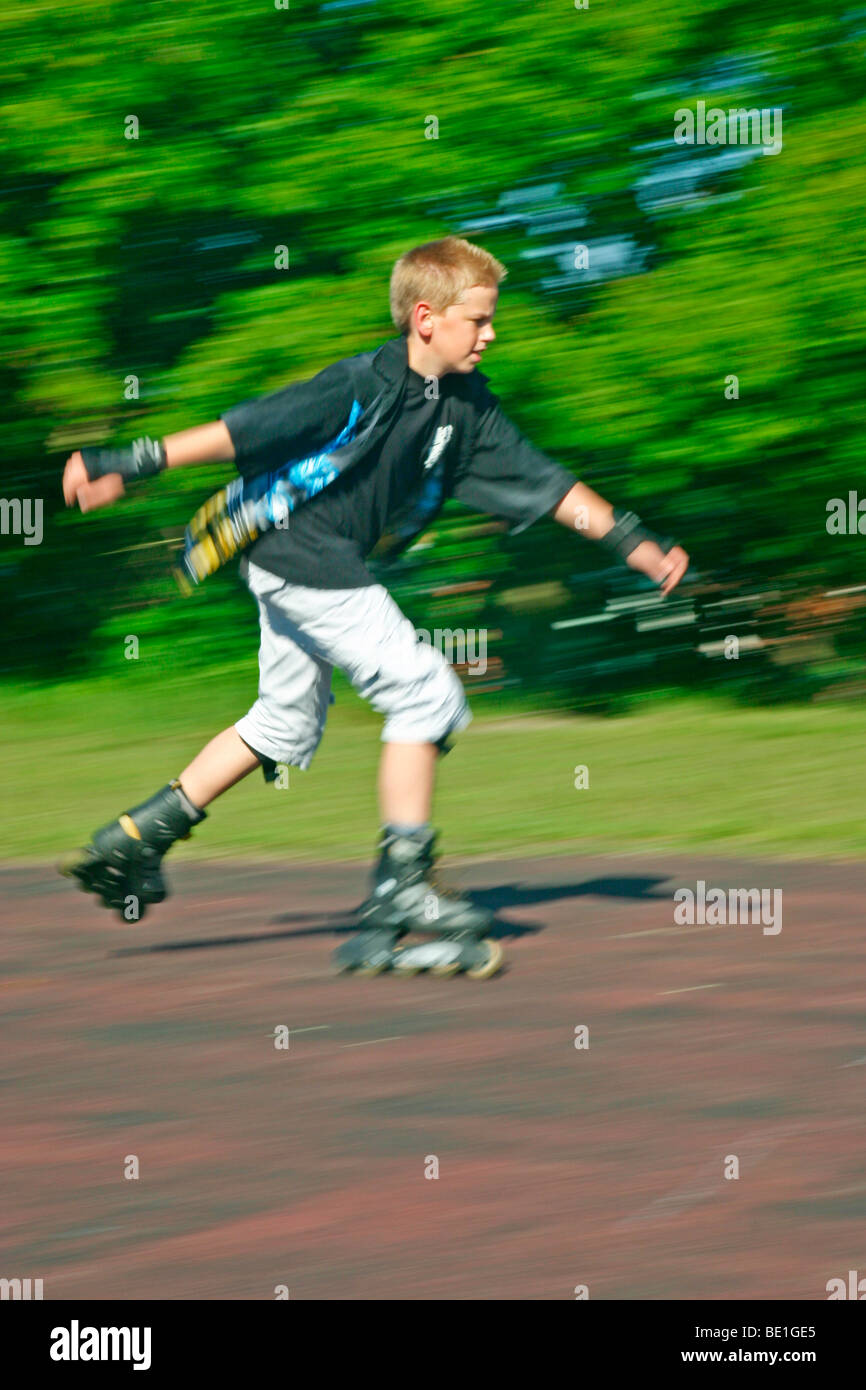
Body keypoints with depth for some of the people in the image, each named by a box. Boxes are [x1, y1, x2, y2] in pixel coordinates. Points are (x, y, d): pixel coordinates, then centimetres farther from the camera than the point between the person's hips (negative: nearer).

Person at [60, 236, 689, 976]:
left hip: (331, 566, 9)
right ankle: (403, 884, -9)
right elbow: (240, 429, -22)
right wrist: (127, 466, -22)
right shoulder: (365, 387, -22)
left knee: (287, 725, 20)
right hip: (298, 551, -9)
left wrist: (638, 546, 3)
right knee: (426, 692, -12)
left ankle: (136, 839, 28)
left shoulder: (468, 407, 1)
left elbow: (545, 484, 6)